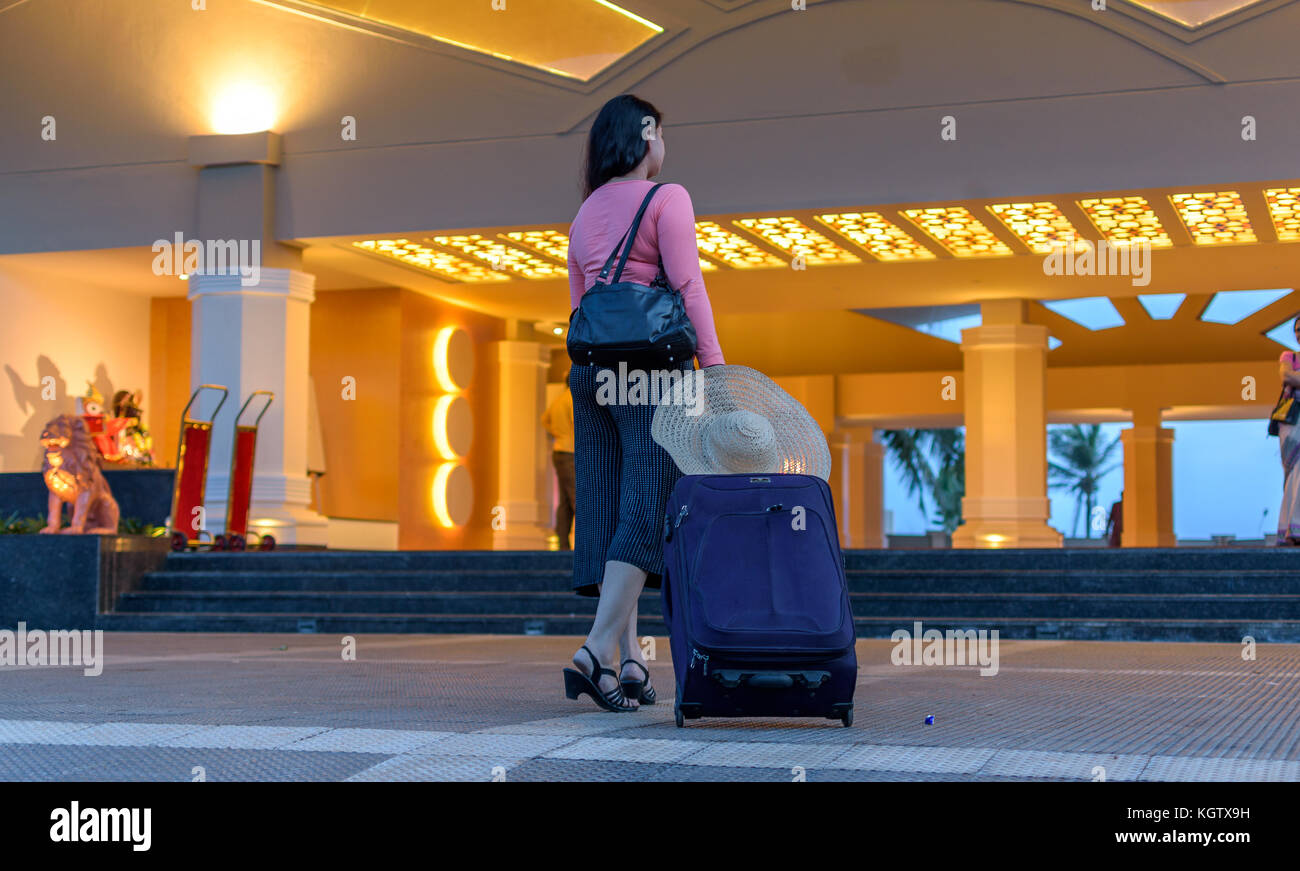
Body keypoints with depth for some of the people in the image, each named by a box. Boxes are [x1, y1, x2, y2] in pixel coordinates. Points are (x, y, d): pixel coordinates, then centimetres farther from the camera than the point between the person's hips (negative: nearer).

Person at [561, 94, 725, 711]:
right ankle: (598, 648, -22)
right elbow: (687, 287, -10)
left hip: (591, 368, 7)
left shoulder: (585, 213, 20)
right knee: (647, 503, -10)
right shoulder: (666, 198, 0)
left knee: (606, 505, 4)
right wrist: (715, 366, -12)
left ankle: (629, 657, 3)